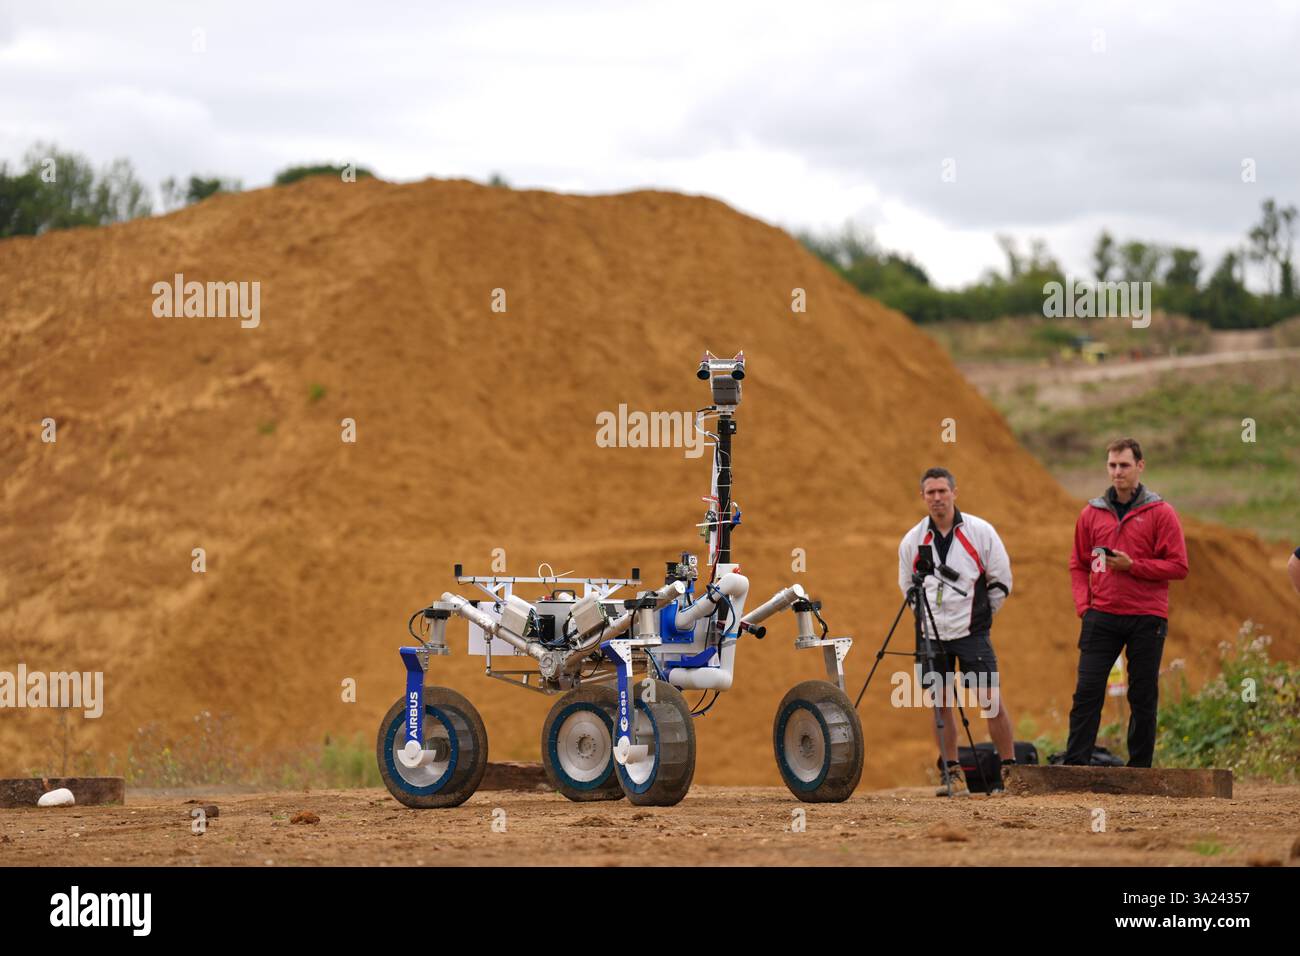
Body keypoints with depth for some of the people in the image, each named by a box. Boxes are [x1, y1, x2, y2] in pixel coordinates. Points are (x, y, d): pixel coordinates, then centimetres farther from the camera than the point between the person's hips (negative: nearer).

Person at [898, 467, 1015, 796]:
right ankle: (953, 775, 10)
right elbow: (907, 586, 17)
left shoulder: (980, 532, -3)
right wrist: (929, 616, 12)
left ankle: (1010, 770, -1)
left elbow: (1001, 580, 5)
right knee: (940, 704, 2)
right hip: (932, 636, 3)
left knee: (991, 700, -7)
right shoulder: (912, 541, 3)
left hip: (972, 633, -3)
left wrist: (979, 615, 7)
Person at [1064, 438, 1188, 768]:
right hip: (1101, 617, 2)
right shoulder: (1091, 513, 11)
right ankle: (1075, 764, -6)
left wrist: (1132, 566, -13)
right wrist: (1084, 604, 1)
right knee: (1087, 691, -5)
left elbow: (1178, 566, -4)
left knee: (1143, 698, 3)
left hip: (1146, 619, -2)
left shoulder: (1161, 512, 1)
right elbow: (1078, 565, 16)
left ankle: (1139, 770, 9)